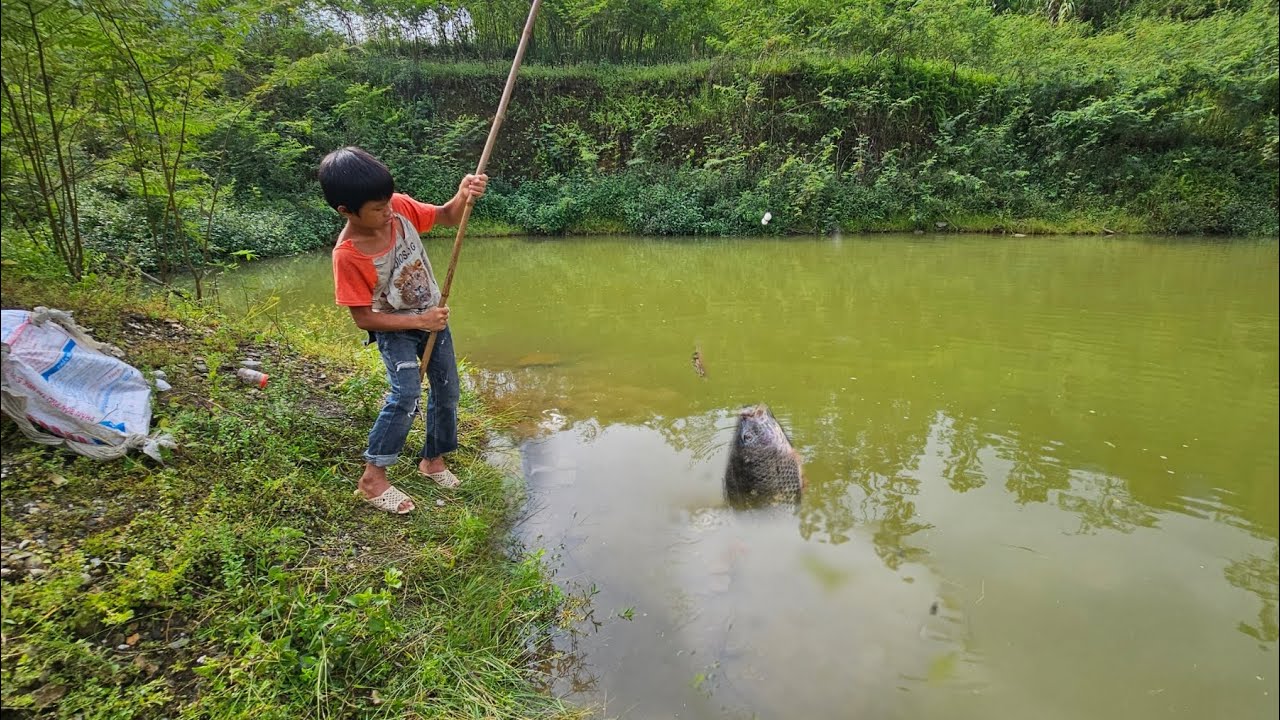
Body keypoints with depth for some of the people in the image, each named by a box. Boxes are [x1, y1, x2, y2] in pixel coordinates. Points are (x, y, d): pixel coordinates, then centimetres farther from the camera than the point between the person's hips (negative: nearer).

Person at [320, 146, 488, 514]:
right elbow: (364, 318, -22)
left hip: (433, 315, 6)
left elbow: (446, 217, -3)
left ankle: (433, 458, 33)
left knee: (447, 392, 11)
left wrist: (462, 196, -24)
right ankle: (373, 477, -7)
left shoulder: (399, 207, -18)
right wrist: (419, 322, -24)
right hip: (395, 330, -5)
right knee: (406, 394, -24)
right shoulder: (348, 255, -29)